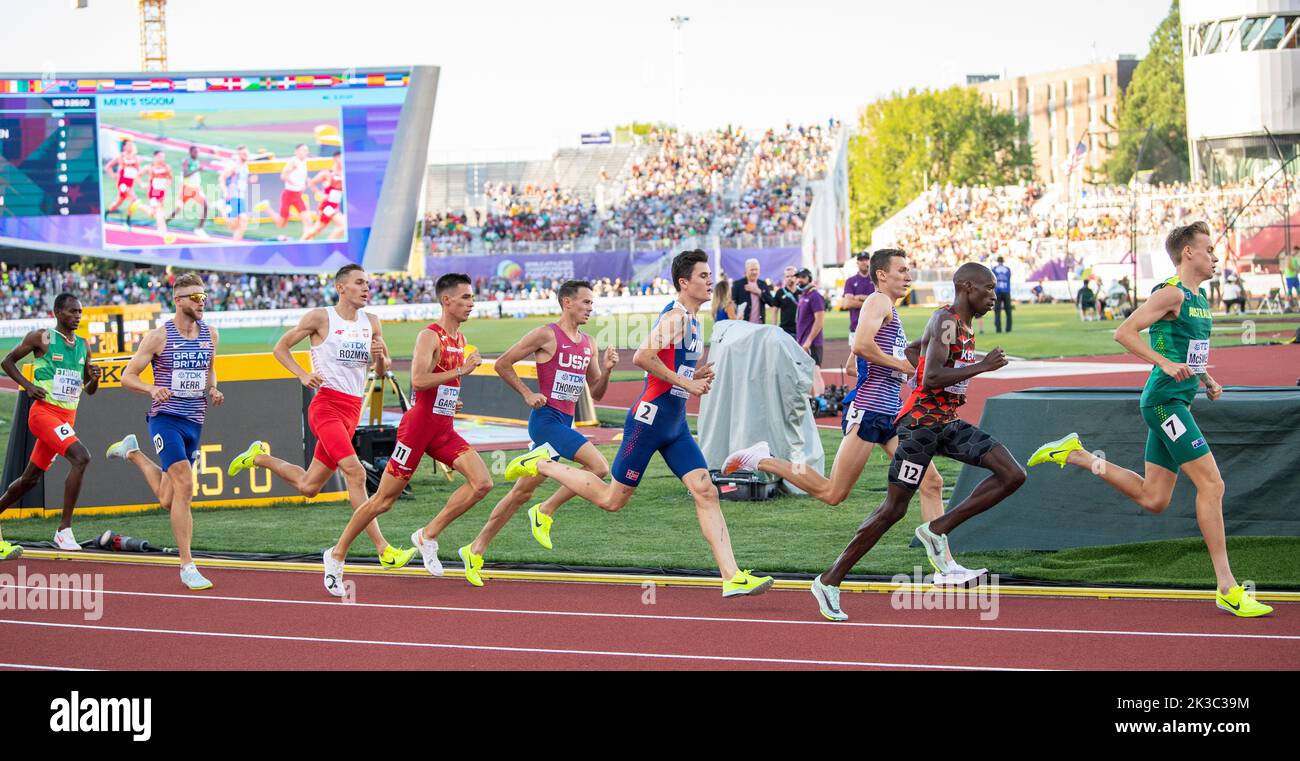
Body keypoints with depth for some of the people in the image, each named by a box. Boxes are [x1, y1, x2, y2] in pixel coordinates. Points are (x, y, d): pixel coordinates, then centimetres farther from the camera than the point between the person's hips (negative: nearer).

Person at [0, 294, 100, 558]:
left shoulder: (83, 346, 13)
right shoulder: (41, 338, -4)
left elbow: (89, 390, 19)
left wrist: (94, 379, -4)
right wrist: (28, 385, -10)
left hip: (68, 416, 7)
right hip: (44, 412, -7)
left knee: (30, 478, 13)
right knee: (81, 457, -25)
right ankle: (64, 530, -23)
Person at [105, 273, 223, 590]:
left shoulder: (210, 335, 7)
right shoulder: (159, 337, -7)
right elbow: (127, 376, -4)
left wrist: (213, 391, 4)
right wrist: (152, 389, -24)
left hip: (195, 422, 6)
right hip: (165, 418, -6)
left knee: (168, 499, 12)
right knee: (184, 486, -20)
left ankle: (132, 452, 41)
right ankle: (187, 566, -15)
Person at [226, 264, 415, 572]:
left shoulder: (371, 323, 13)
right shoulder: (320, 318, -2)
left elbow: (382, 371, 20)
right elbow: (280, 348, 5)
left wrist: (379, 357, -3)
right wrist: (304, 376, -10)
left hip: (353, 411, 7)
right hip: (326, 405, -7)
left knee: (308, 487, 12)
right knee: (356, 473, -21)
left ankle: (260, 457, 38)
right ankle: (383, 550, -23)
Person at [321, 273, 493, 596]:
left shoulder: (460, 339, 13)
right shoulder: (430, 336, -12)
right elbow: (418, 380, -26)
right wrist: (462, 370, -23)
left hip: (444, 429, 7)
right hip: (418, 425, -7)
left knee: (482, 482, -11)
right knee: (385, 498, -1)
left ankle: (428, 535, 1)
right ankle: (337, 555, 13)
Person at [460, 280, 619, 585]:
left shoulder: (589, 344, 15)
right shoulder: (546, 335, -7)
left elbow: (596, 393, 18)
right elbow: (501, 364, -4)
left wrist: (607, 369, 1)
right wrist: (528, 394, -8)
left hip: (565, 423, 8)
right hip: (546, 419, -8)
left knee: (522, 492, 10)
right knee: (599, 467, -21)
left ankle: (475, 550, 16)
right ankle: (546, 511, -6)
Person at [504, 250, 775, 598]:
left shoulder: (692, 321, 17)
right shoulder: (675, 317, -14)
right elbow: (642, 357, -27)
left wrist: (698, 376, 9)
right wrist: (685, 383, -20)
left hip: (676, 425, 9)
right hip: (650, 418, -9)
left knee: (706, 492, -4)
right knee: (612, 499, 1)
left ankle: (732, 577, -9)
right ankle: (542, 464, 19)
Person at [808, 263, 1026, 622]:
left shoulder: (964, 325, 14)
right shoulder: (945, 321, -15)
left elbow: (912, 350, 28)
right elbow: (931, 379, -27)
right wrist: (981, 366, -24)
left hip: (947, 422, 9)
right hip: (921, 422, -9)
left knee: (1013, 475, -5)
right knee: (894, 508, -6)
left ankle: (937, 530, -1)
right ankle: (829, 580, 4)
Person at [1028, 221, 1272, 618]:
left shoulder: (1199, 299, 17)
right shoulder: (1171, 293, -11)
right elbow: (1124, 332, -18)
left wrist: (1206, 379, 13)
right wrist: (1166, 364, -25)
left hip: (1177, 403, 10)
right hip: (1164, 400, -10)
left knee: (1153, 499, 11)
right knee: (1211, 483, -12)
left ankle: (1075, 455, 23)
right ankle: (1227, 588, -9)